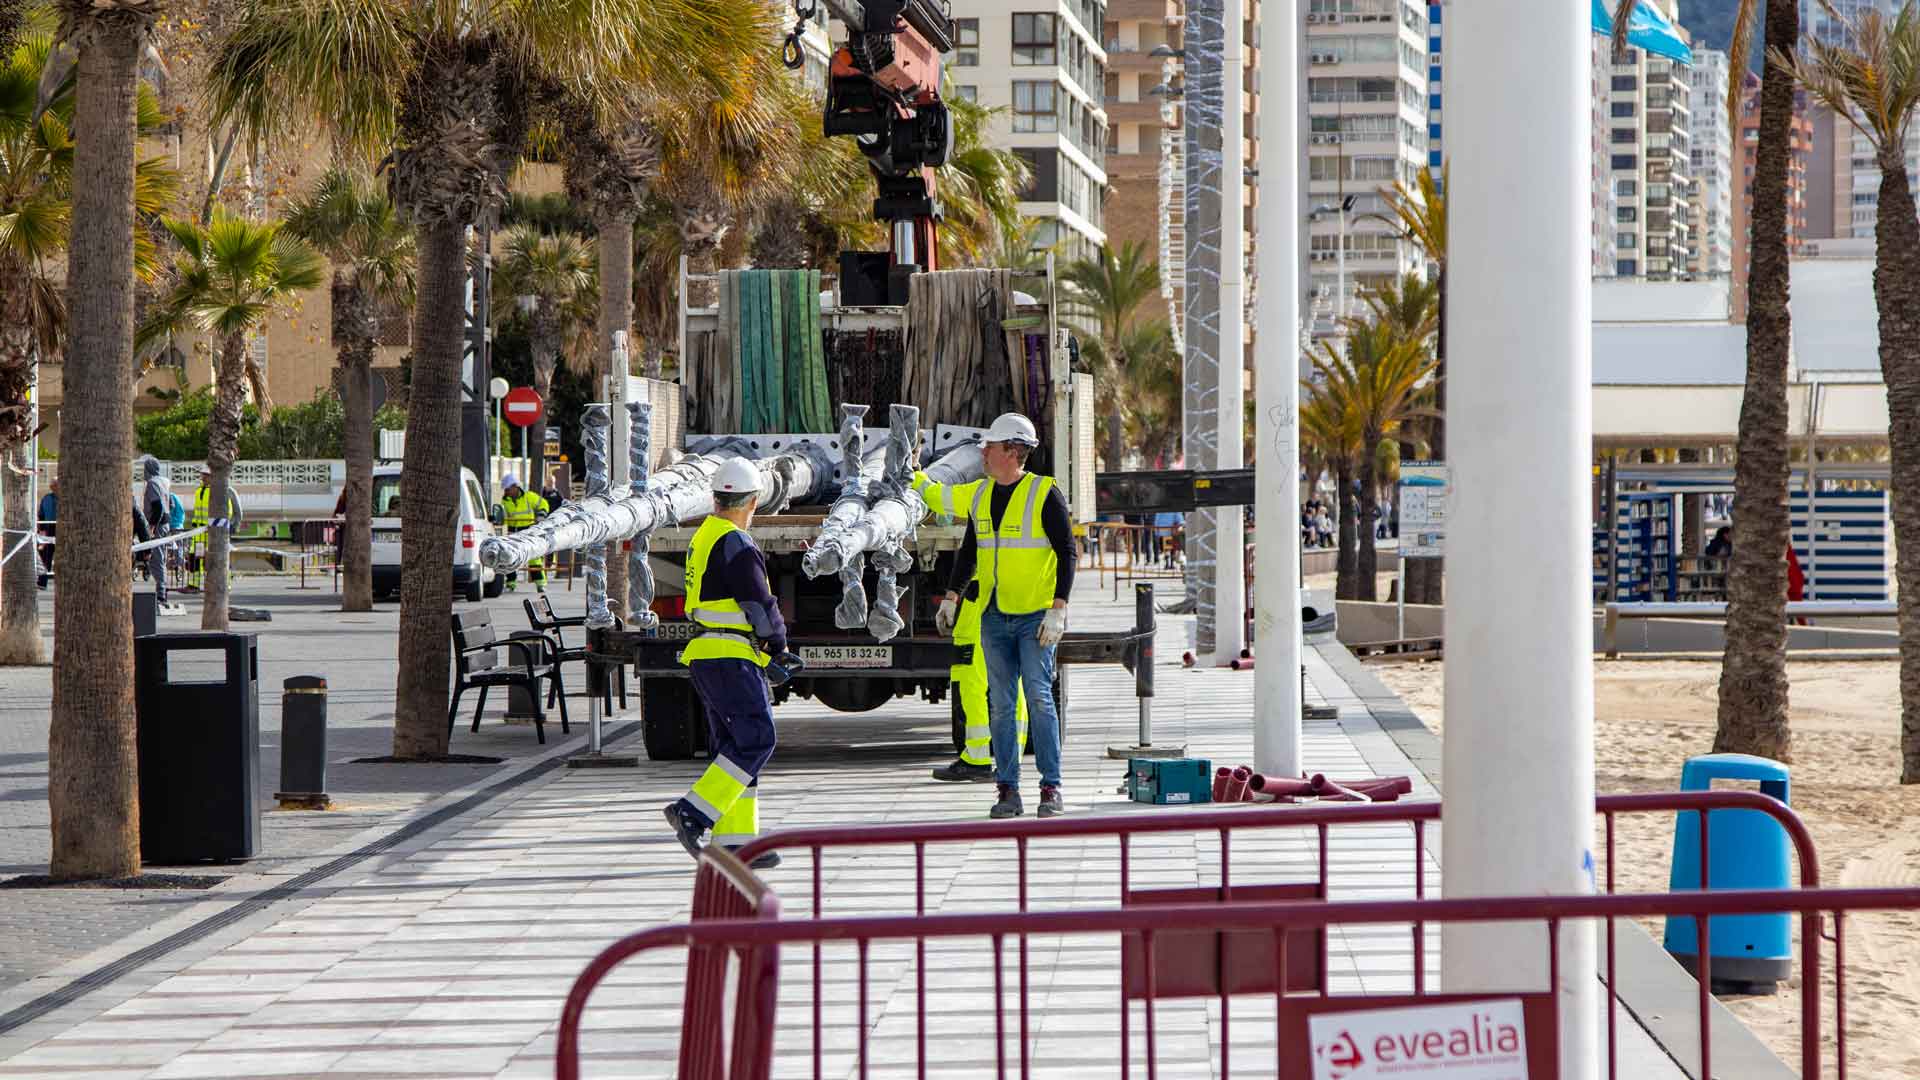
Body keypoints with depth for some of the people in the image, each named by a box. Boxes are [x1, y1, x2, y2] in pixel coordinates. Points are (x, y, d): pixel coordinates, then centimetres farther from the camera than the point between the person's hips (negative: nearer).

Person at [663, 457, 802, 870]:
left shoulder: (704, 537, 16)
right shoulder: (736, 545, -14)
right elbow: (759, 604, -14)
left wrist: (770, 654, 18)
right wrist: (778, 646, 4)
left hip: (705, 656, 10)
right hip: (731, 659, -10)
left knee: (733, 746, 9)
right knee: (756, 740, -9)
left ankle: (735, 840, 6)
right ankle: (694, 812, -15)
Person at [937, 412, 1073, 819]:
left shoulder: (1045, 494, -8)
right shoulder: (983, 496, 10)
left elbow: (1066, 553, -9)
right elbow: (969, 550, 21)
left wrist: (1058, 609, -16)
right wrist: (952, 596, 13)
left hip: (1035, 617, -6)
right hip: (994, 617, 6)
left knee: (1038, 699, -9)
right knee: (1001, 704, 4)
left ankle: (1052, 790, -4)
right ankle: (1008, 791, 7)